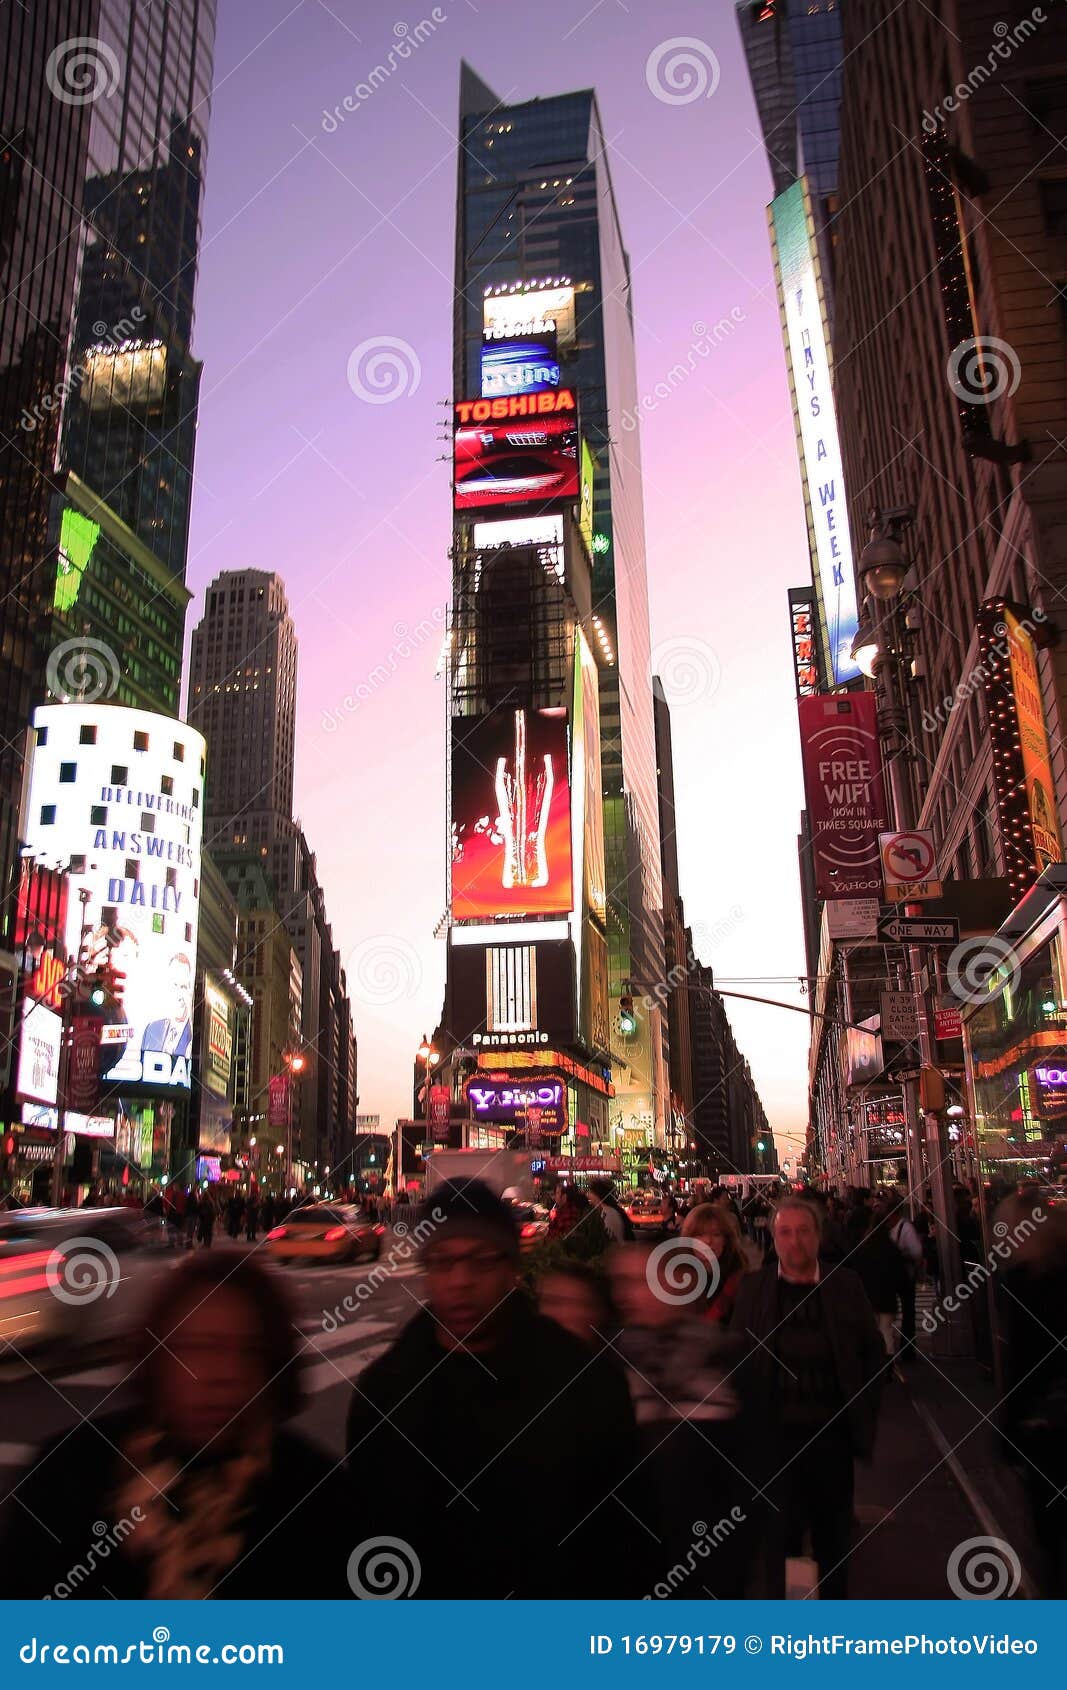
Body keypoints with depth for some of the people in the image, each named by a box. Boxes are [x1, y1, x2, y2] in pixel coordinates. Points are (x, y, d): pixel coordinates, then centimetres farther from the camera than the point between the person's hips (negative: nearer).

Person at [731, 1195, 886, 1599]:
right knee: (780, 1532, 7)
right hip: (777, 1432, -1)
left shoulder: (845, 1284, -1)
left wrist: (864, 1408, 3)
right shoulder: (753, 1287, -3)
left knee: (833, 1533, 16)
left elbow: (874, 1351, 8)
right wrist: (750, 1417, -4)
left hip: (833, 1431, 1)